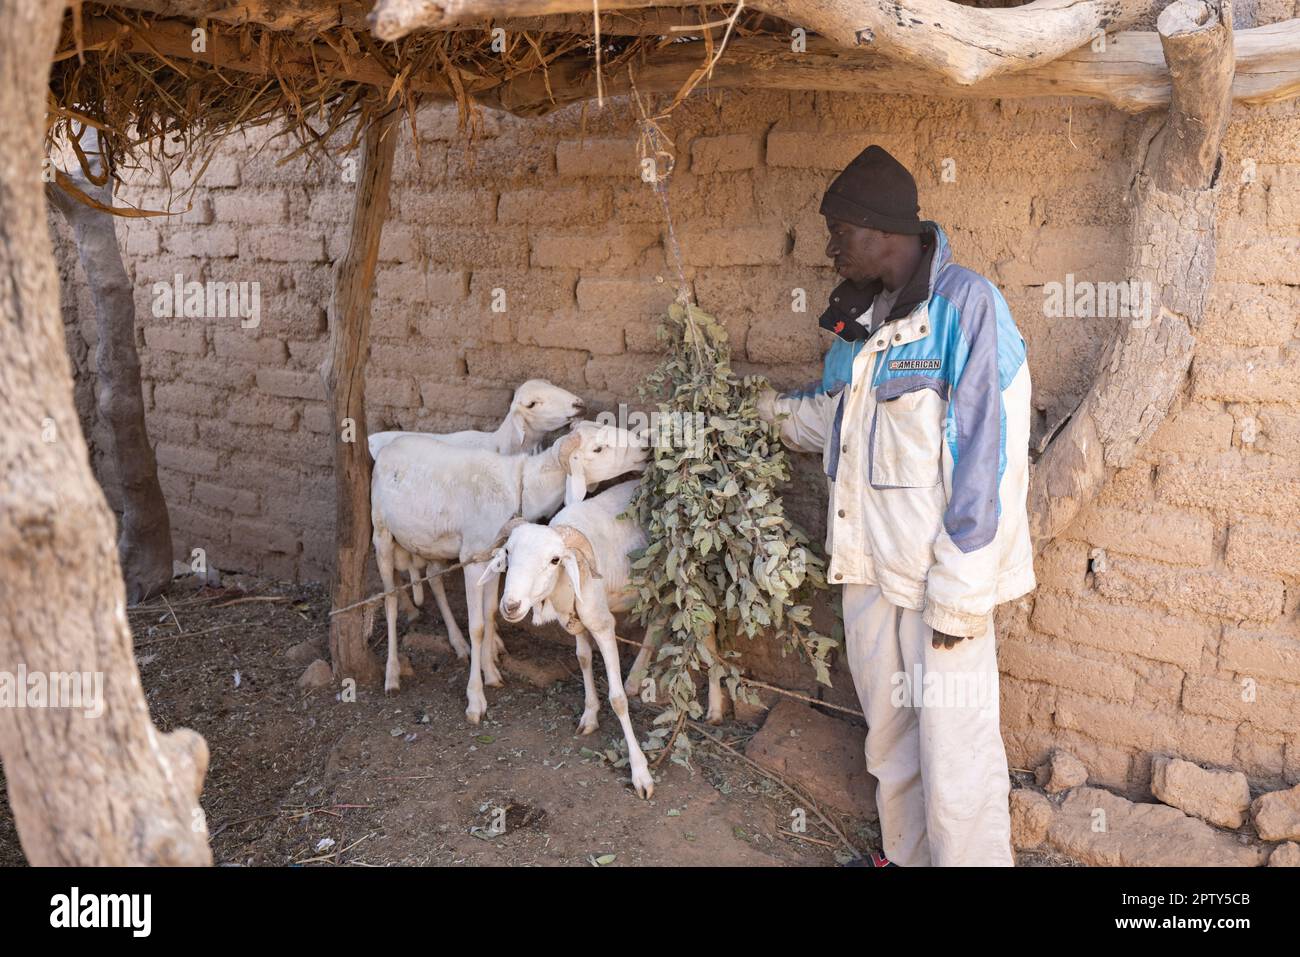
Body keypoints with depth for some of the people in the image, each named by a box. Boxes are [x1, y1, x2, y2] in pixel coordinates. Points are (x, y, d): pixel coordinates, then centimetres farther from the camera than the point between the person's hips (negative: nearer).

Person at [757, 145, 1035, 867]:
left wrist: (959, 592, -19)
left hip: (939, 572, -7)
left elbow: (987, 456, -18)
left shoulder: (965, 305, -13)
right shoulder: (858, 316, 10)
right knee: (889, 740, 20)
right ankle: (905, 855, 38)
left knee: (954, 755, -2)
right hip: (868, 563, 8)